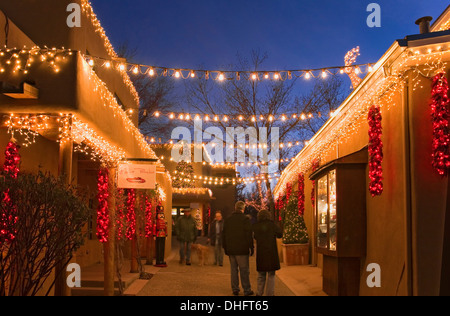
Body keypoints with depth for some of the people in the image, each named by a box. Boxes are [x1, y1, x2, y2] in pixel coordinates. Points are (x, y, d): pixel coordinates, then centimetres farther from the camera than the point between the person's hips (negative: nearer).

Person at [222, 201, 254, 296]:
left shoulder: (227, 220, 8)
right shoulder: (245, 219, -9)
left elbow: (224, 235, 13)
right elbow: (249, 235, -11)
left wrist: (225, 248, 19)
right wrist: (251, 247, -4)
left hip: (231, 250, 5)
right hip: (242, 249, -5)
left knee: (234, 269, 12)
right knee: (244, 270, 0)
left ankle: (235, 289, 15)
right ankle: (247, 290, 3)